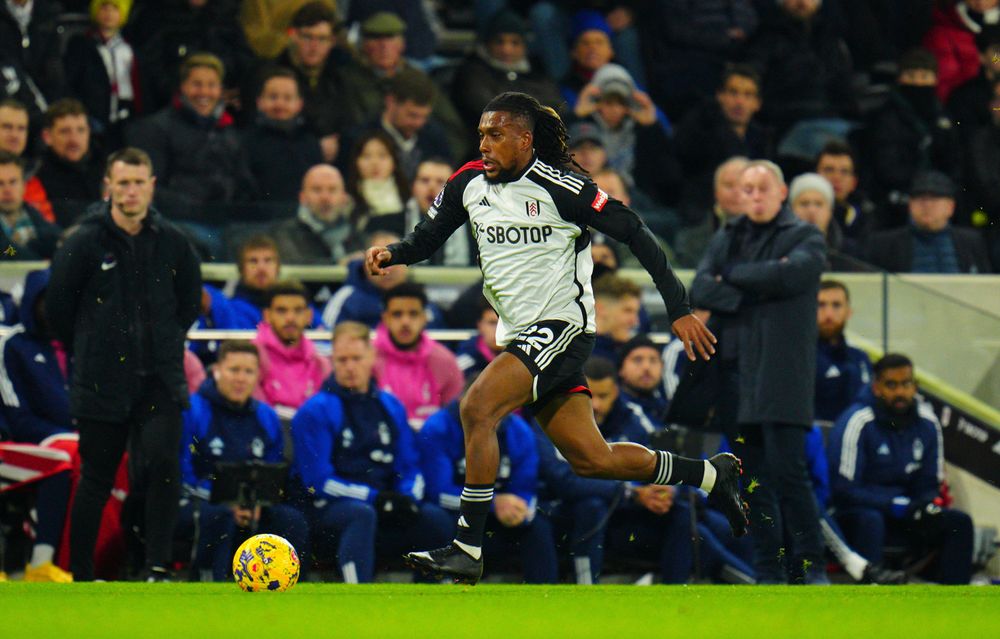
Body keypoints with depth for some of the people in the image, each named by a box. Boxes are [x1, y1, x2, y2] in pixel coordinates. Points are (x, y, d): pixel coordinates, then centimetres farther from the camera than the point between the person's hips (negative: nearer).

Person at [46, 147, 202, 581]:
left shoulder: (171, 242, 4)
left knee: (164, 464, -16)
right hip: (101, 383, -2)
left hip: (160, 380, 2)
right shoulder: (85, 242, -5)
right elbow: (57, 306, 5)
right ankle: (81, 574, 16)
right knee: (97, 477, 4)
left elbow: (191, 300, 21)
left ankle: (158, 568, -13)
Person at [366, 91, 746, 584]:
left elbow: (632, 232, -12)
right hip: (520, 337, 8)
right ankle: (711, 475, 29)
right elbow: (427, 238, 17)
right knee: (590, 460, 10)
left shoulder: (556, 186, -13)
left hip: (563, 325, -7)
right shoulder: (469, 184, 6)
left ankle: (467, 549, -21)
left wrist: (678, 308, -14)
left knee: (476, 408, -24)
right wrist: (392, 253, -7)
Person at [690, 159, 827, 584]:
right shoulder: (726, 240, 20)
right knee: (753, 477, 2)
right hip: (734, 369, 5)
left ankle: (811, 565, -6)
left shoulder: (805, 238, 6)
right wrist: (753, 291, -9)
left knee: (787, 469, -12)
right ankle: (768, 573, 4)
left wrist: (731, 276, -2)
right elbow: (700, 290, 6)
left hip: (781, 370, -5)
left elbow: (790, 274, -14)